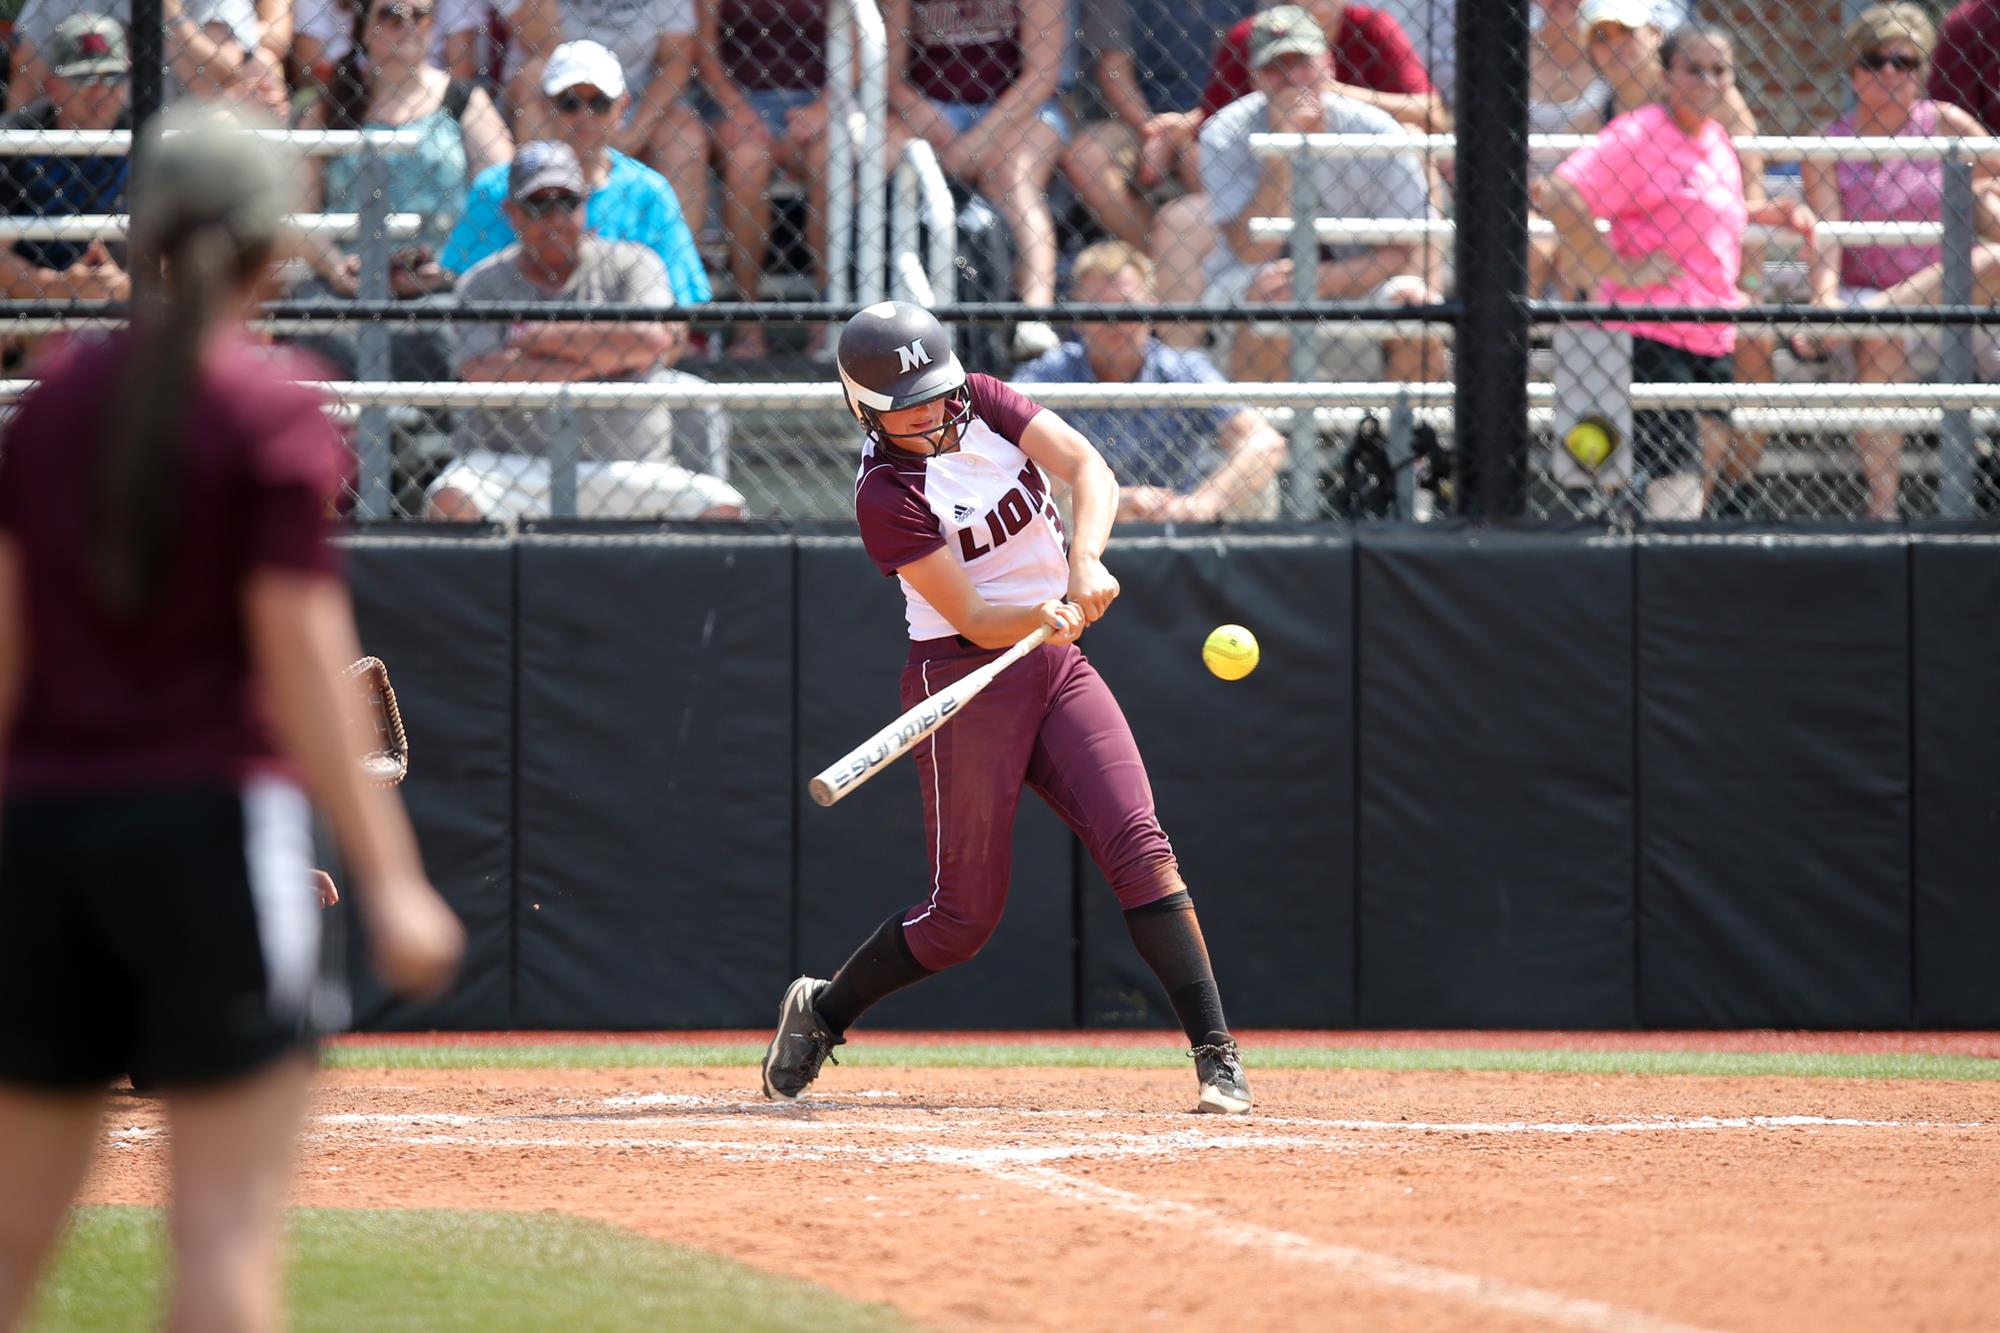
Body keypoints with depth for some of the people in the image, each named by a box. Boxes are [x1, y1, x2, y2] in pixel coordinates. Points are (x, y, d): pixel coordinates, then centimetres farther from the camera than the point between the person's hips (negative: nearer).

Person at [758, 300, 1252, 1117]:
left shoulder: (982, 404, 1)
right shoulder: (886, 497, -15)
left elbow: (1088, 469, -11)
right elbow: (975, 620, -19)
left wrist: (1084, 561, -29)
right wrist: (1049, 615, -38)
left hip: (1059, 666, 5)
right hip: (967, 682, -5)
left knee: (1139, 847, -12)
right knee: (964, 915, -1)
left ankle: (1217, 1056, -15)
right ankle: (822, 1012, 24)